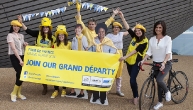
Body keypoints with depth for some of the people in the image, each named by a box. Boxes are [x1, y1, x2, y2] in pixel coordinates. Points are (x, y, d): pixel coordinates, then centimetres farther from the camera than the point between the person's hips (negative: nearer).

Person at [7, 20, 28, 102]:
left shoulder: (21, 35, 14)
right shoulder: (10, 35, -6)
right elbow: (13, 48, -14)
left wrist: (25, 45, -1)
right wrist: (20, 59, -20)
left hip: (21, 56, 6)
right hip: (14, 57, -6)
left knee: (21, 74, 3)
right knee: (20, 74, -12)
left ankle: (18, 93, 14)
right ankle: (14, 93, 1)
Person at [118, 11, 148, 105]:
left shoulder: (144, 41, -12)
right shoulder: (134, 37, 6)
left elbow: (135, 50, -20)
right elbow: (128, 28, 4)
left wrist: (125, 57, -27)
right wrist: (122, 17, -2)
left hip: (136, 62, -6)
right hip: (129, 61, 7)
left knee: (132, 80, -11)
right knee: (132, 79, 13)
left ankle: (135, 96, 8)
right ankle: (136, 96, 26)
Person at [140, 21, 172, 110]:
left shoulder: (167, 38, -10)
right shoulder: (152, 39, 3)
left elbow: (168, 52, -18)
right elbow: (149, 52, 2)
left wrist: (164, 62, -32)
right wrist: (143, 60, -13)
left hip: (166, 63, -4)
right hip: (156, 64, 5)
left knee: (159, 80, -23)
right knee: (158, 82, 10)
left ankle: (167, 91, 8)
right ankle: (160, 102, 23)